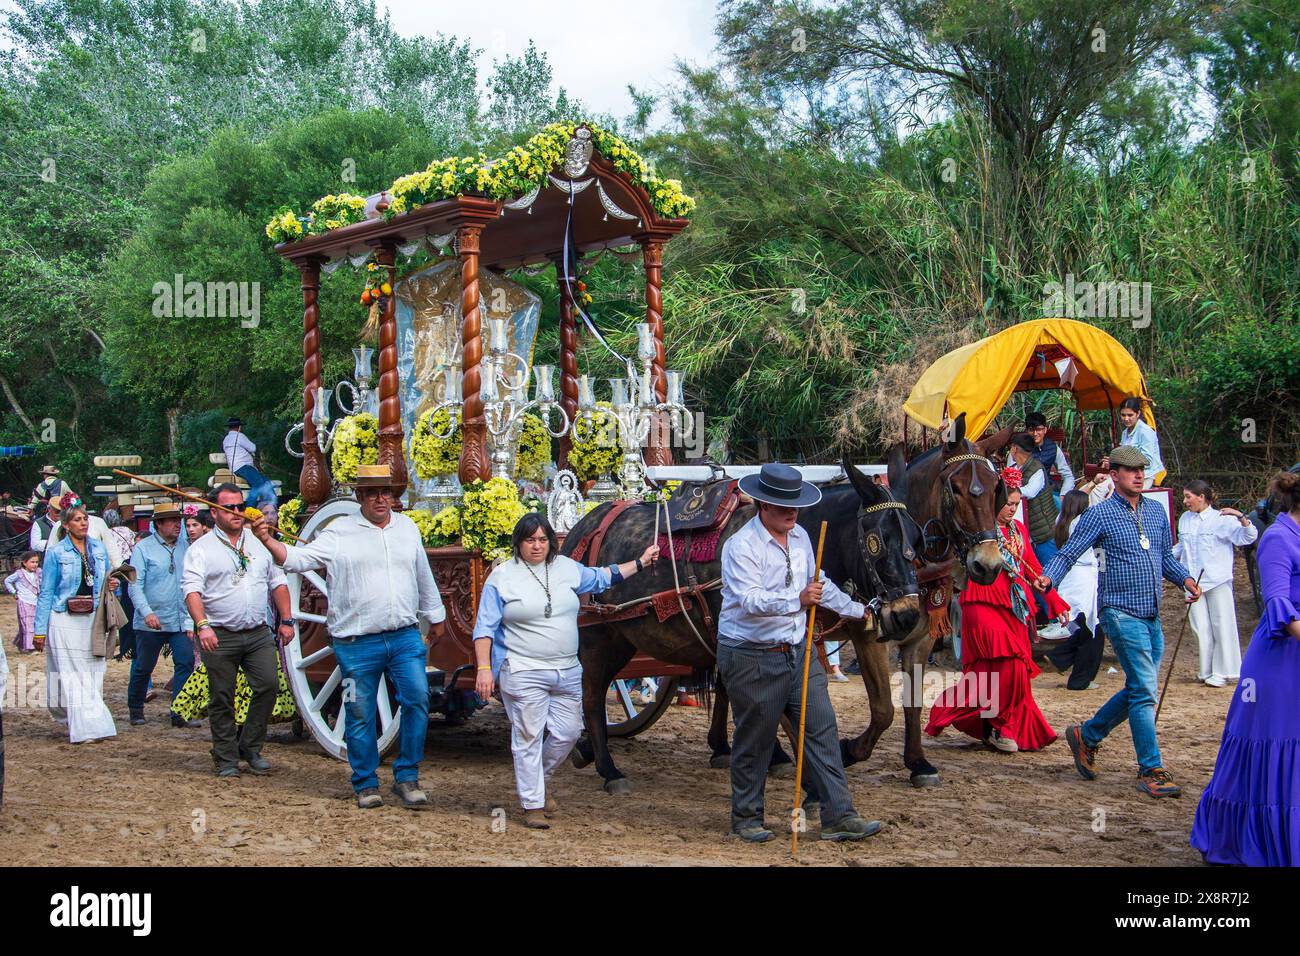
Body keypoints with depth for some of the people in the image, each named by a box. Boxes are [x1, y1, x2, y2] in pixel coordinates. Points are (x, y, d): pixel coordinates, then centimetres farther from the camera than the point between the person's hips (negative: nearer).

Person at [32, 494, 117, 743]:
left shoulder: (99, 549, 10)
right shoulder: (56, 553, -2)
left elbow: (107, 582, 23)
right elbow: (46, 593, -1)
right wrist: (40, 629, -3)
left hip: (93, 620, 4)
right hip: (65, 622, -4)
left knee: (93, 673, 4)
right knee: (72, 675, -5)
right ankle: (83, 728, -7)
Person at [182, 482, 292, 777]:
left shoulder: (260, 544, 15)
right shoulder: (200, 549, 1)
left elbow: (278, 582, 19)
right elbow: (192, 589, -11)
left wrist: (286, 620, 12)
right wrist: (202, 626, -25)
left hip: (259, 633, 3)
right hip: (219, 636, -3)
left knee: (268, 686, -8)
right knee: (222, 699, 2)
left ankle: (250, 748, 9)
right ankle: (226, 758, 13)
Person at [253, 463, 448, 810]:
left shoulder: (408, 528, 12)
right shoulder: (340, 533, 0)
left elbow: (424, 576, 23)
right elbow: (297, 559, -8)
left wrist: (434, 615, 31)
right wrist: (268, 541, -24)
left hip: (405, 636, 3)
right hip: (357, 642, -3)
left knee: (417, 701, -6)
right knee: (360, 715, 4)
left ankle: (407, 777, 8)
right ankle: (365, 784, 17)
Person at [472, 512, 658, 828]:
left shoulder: (567, 568, 10)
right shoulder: (502, 577, -3)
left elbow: (602, 578, 27)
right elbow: (485, 628, -4)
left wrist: (641, 562, 28)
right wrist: (483, 668, -13)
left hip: (567, 672, 5)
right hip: (523, 674, -5)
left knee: (567, 733, 8)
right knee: (528, 738, -1)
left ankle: (535, 778, 33)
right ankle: (533, 805, 10)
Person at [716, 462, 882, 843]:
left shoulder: (800, 537, 8)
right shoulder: (741, 545, -17)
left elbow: (819, 582, 25)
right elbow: (750, 599, -29)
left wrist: (854, 609, 34)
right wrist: (797, 600, -40)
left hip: (797, 651, 7)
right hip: (751, 658, -7)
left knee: (822, 729, 2)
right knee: (754, 741, 3)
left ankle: (839, 816, 5)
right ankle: (746, 818, 19)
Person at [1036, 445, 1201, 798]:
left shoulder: (1156, 512, 13)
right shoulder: (1100, 514, -5)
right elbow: (1068, 553, -7)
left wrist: (1185, 578, 3)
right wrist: (1047, 577, -26)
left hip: (1152, 616, 7)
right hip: (1121, 613, -7)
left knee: (1138, 689, 13)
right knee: (1145, 690, -10)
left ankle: (1087, 736, 31)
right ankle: (1151, 771, -3)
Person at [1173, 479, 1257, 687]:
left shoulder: (1222, 519, -8)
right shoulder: (1185, 519, 12)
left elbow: (1248, 537, -15)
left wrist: (1241, 517, -29)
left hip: (1218, 581, -5)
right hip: (1193, 582, 5)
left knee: (1222, 625, 1)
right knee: (1200, 627, 6)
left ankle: (1223, 671, 10)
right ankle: (1207, 670, 18)